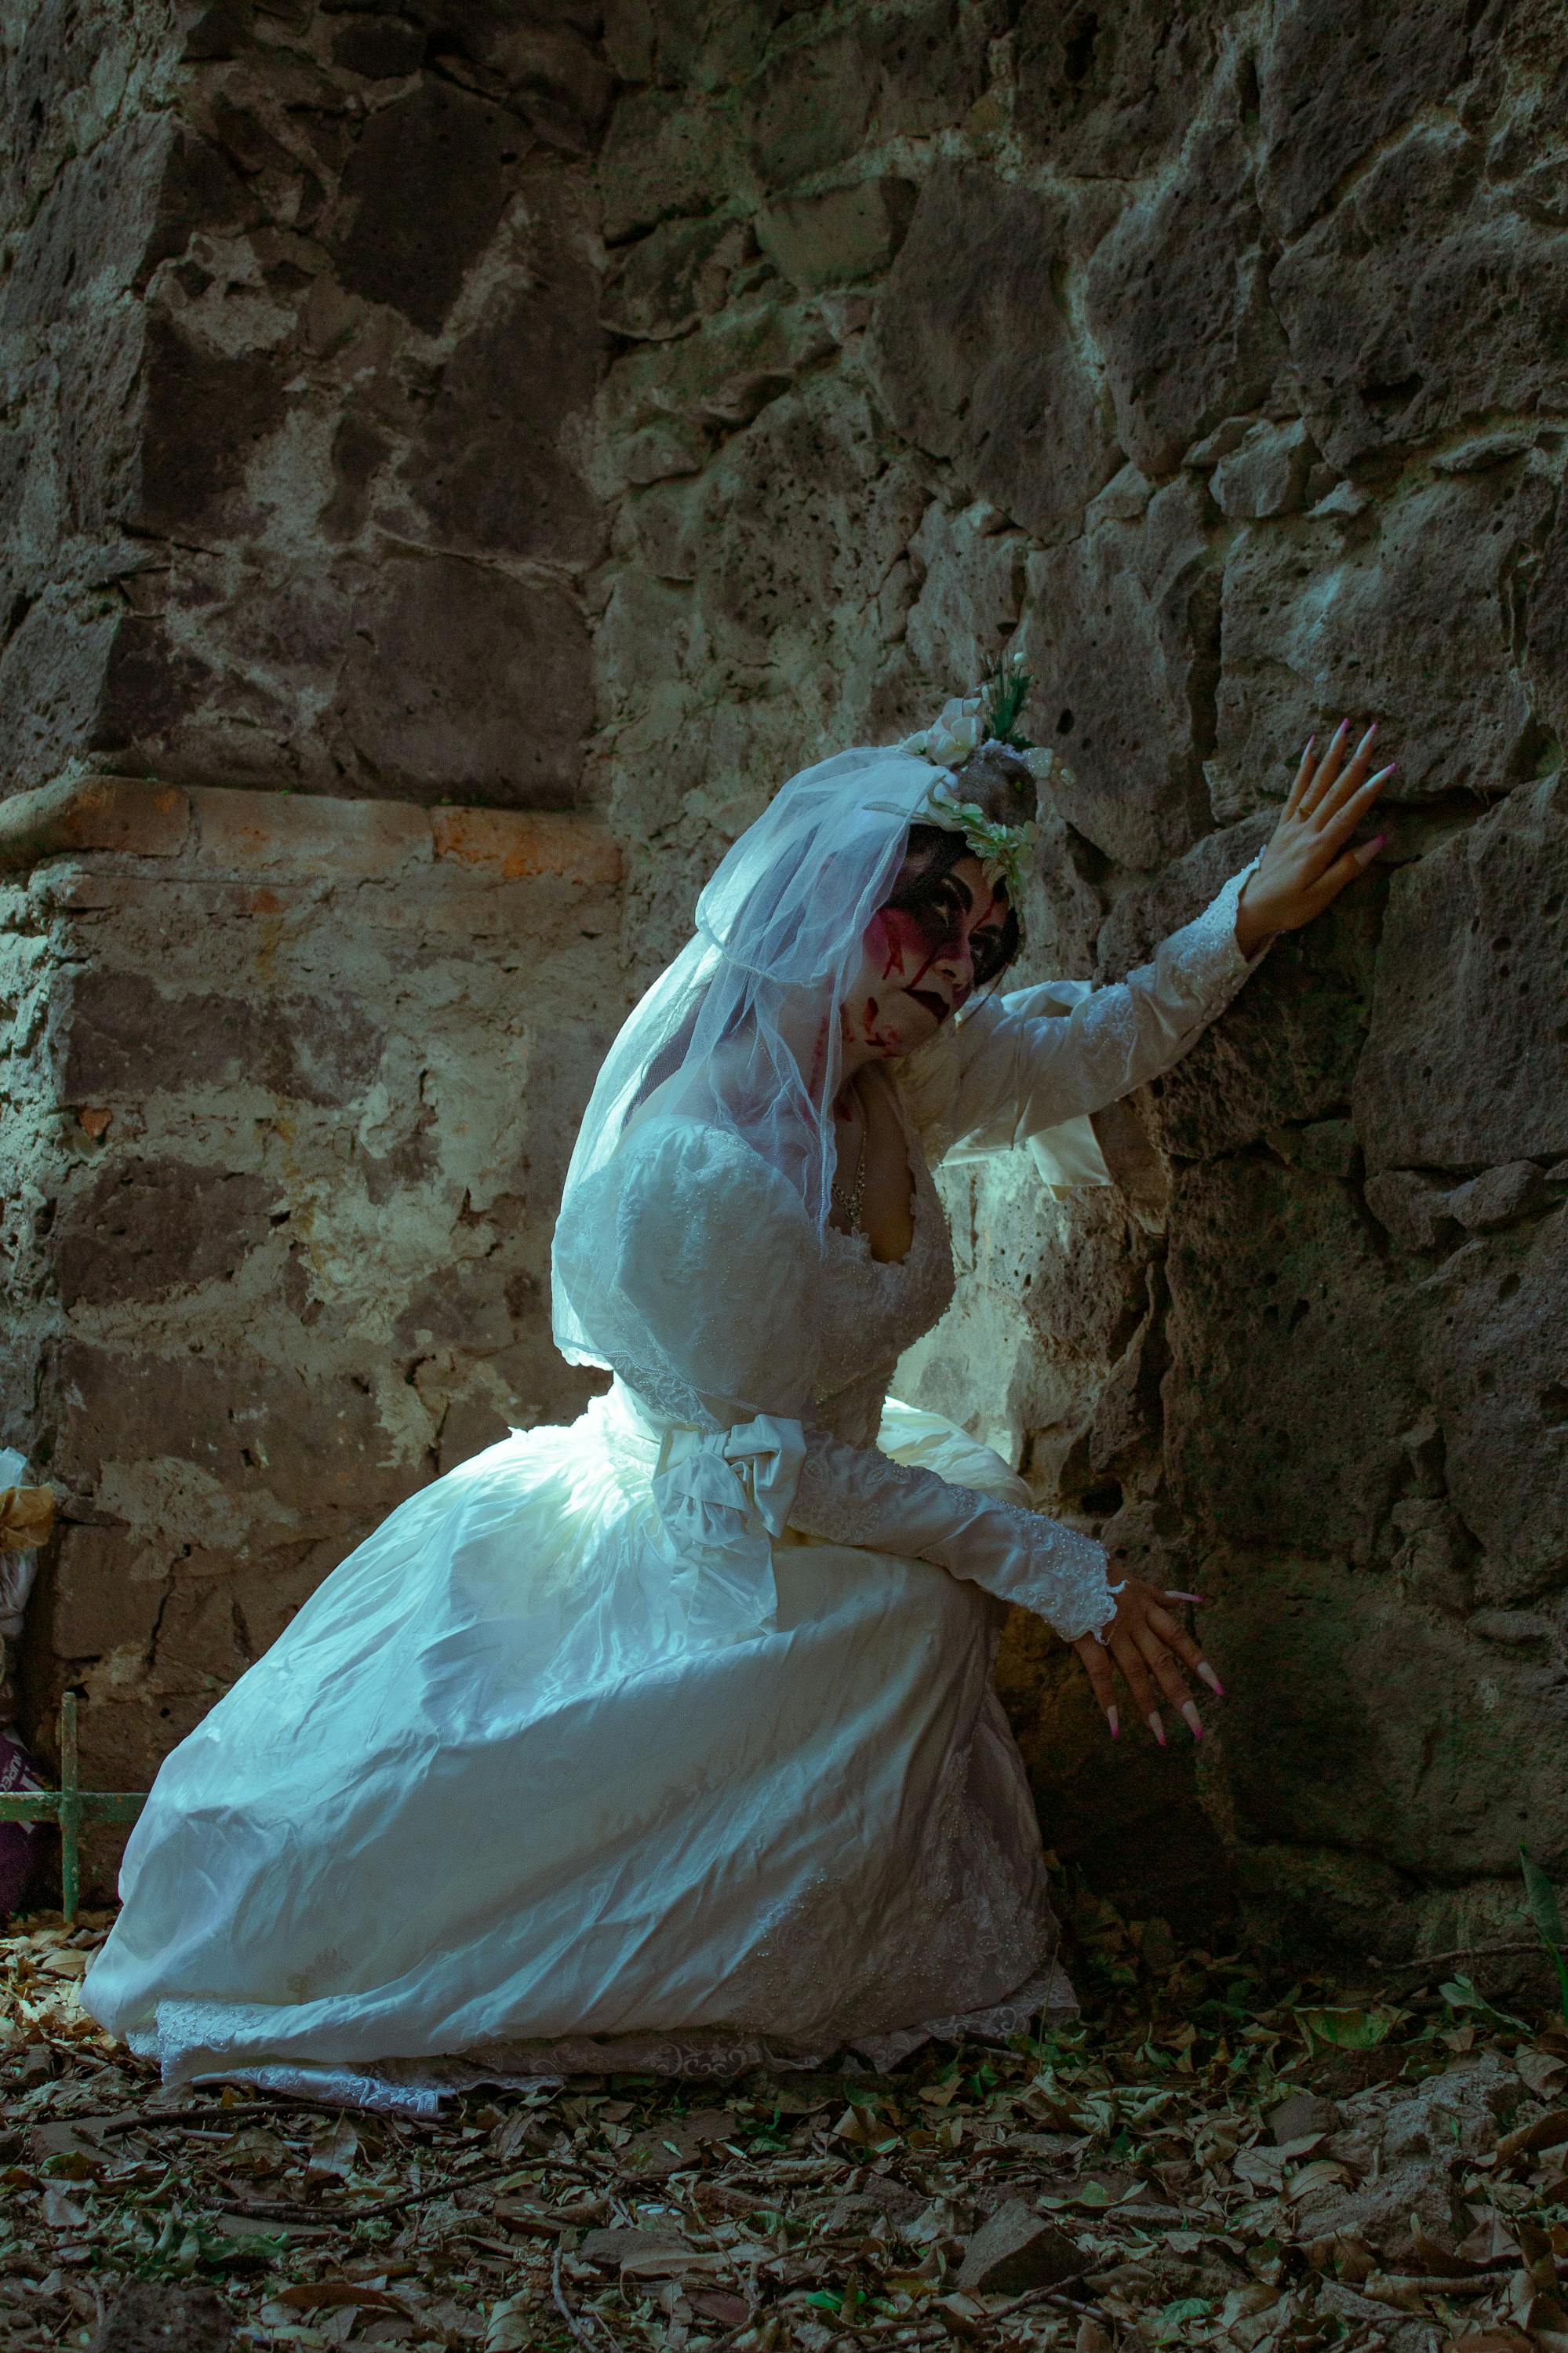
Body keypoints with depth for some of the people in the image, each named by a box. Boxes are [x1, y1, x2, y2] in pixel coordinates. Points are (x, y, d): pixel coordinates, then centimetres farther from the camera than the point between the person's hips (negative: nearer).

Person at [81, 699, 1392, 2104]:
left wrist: (1255, 908, -1)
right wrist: (1058, 1571, -23)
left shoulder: (908, 1073, -5)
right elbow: (775, 1468, -24)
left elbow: (1105, 1047, 13)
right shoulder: (690, 1171, -30)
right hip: (697, 1557, -9)